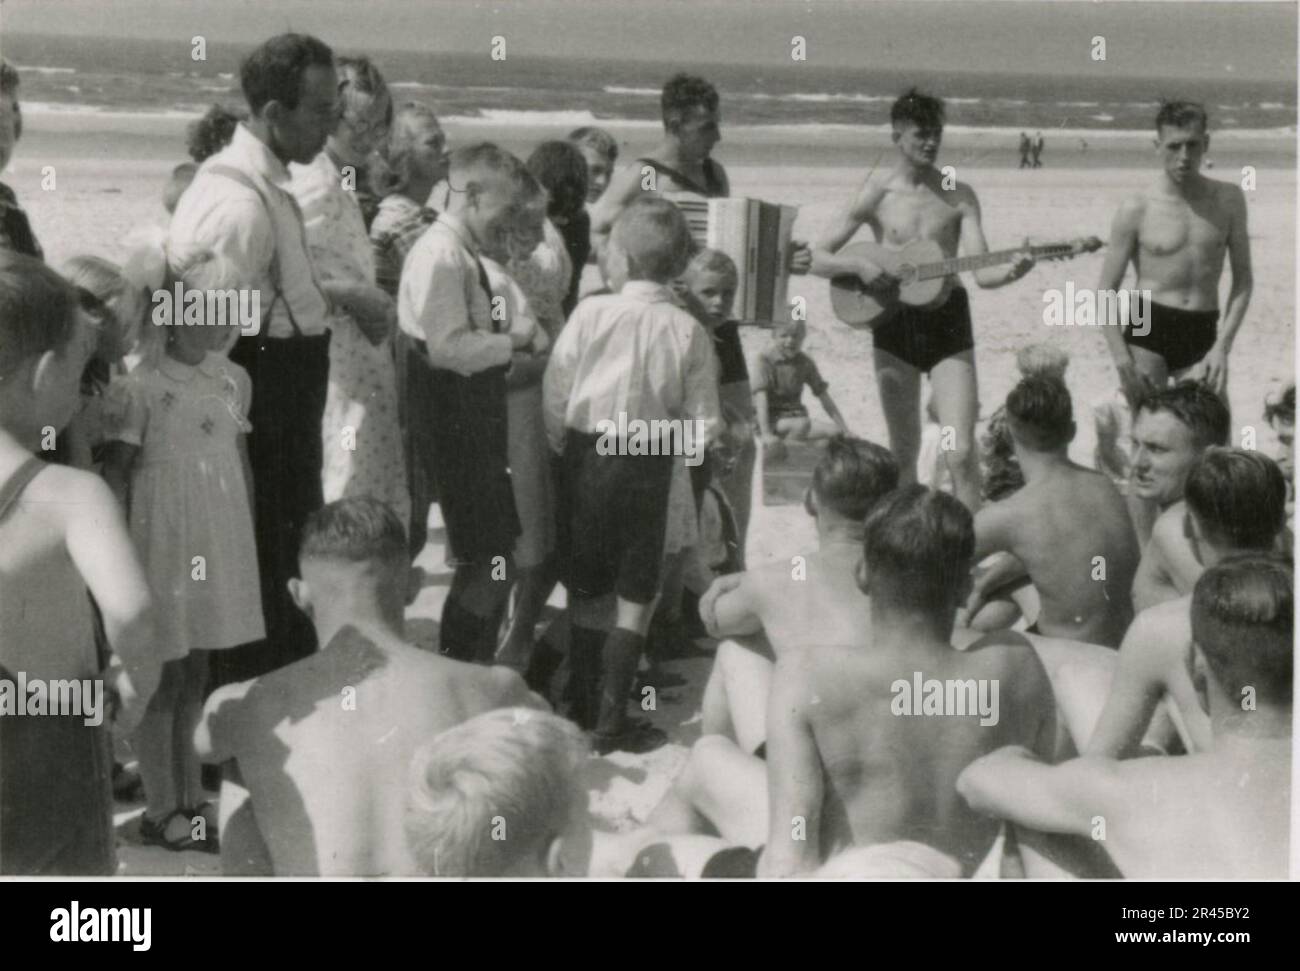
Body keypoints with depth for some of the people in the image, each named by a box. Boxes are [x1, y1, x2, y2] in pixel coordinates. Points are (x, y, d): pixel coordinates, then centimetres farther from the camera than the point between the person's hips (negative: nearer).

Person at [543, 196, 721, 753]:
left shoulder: (592, 313, -12)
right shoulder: (687, 331, -9)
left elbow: (555, 394, -7)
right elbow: (702, 425, -8)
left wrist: (563, 449, 8)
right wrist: (668, 454, 9)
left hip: (587, 454, 1)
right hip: (650, 466, 0)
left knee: (586, 590, 15)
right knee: (635, 596, 9)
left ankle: (584, 706, 25)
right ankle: (612, 720, 10)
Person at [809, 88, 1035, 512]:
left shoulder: (959, 196, 1)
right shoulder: (876, 194, -1)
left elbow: (982, 272, -5)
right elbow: (818, 259, 0)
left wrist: (1011, 271, -26)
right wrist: (859, 266, -17)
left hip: (947, 321, 0)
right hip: (894, 323, 0)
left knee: (962, 452, -10)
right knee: (904, 452, 10)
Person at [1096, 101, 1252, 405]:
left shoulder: (1229, 200, 5)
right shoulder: (1136, 210, -2)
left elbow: (1243, 280, 8)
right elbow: (1106, 290, -1)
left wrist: (1223, 345, -5)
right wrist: (1122, 360, -12)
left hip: (1202, 336, 2)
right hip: (1146, 334, -2)